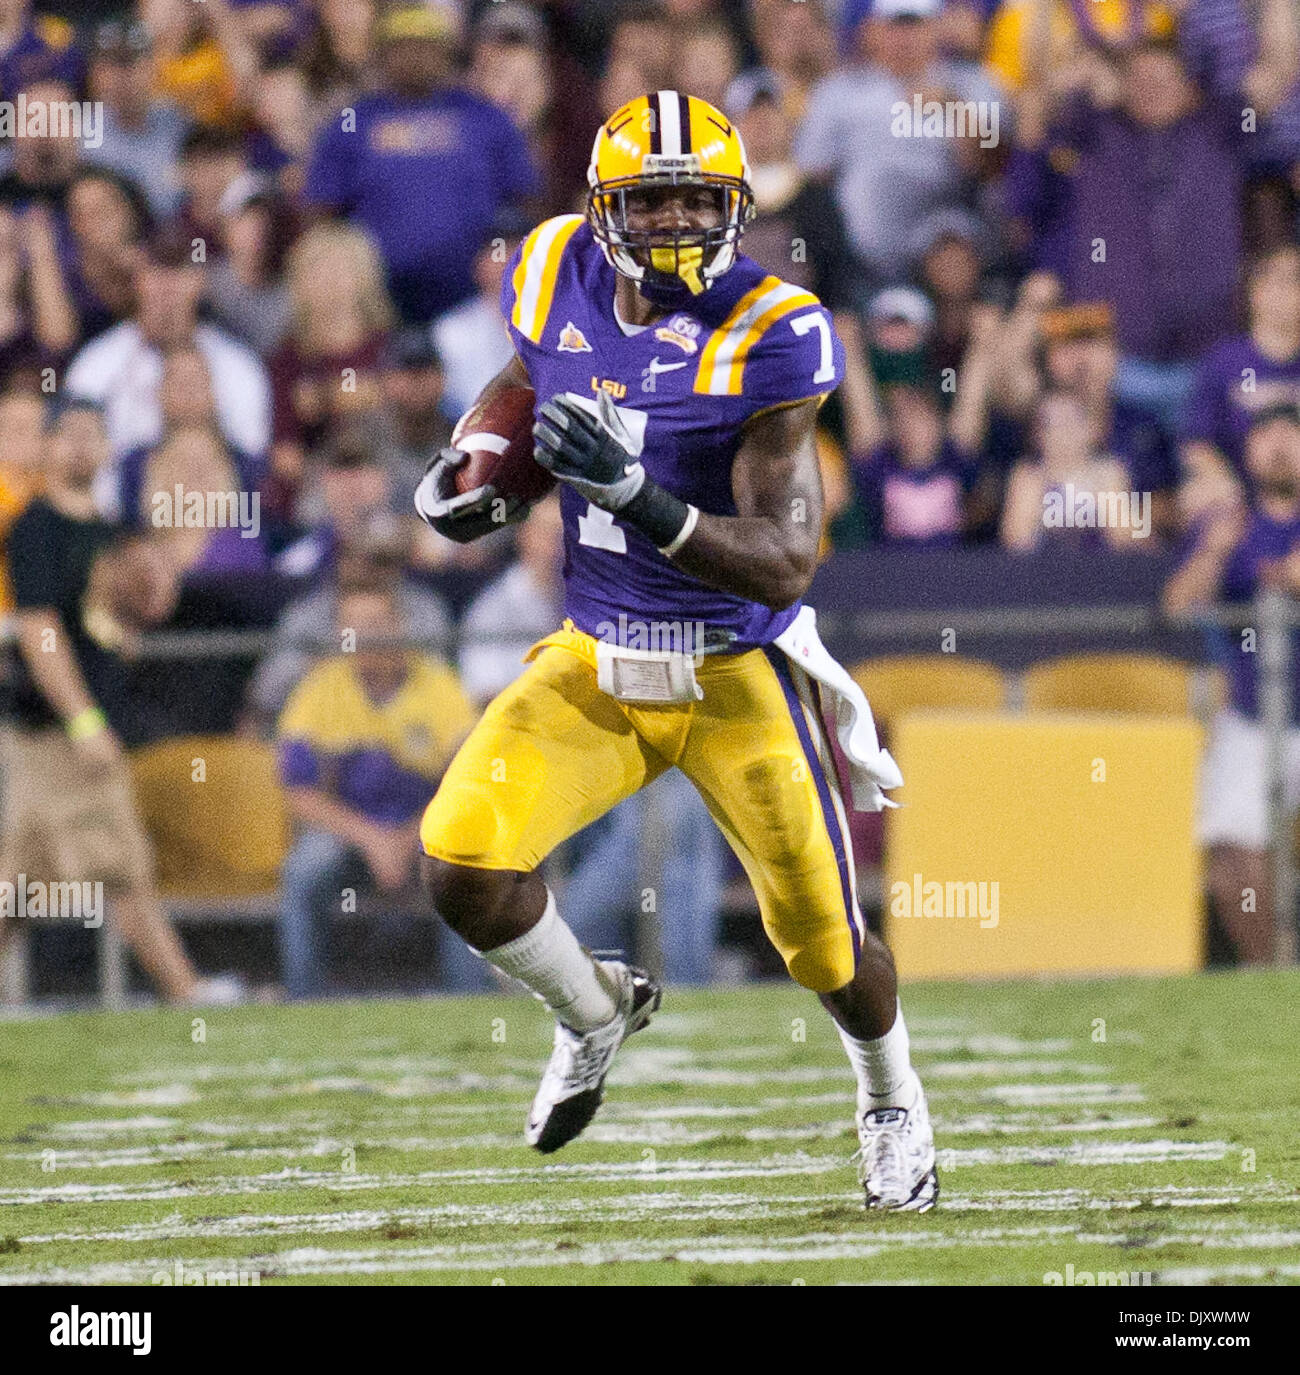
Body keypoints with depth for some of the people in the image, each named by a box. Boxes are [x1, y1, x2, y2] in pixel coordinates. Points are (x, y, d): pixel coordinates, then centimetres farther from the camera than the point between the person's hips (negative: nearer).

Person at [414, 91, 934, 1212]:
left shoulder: (767, 336, -20)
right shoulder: (562, 278, -5)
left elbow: (785, 565, -24)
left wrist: (638, 498, -36)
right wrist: (472, 475, 1)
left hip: (736, 676, -4)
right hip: (594, 666, 4)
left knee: (825, 945, 6)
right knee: (462, 863, -17)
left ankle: (891, 1099, 43)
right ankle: (595, 1014, 17)